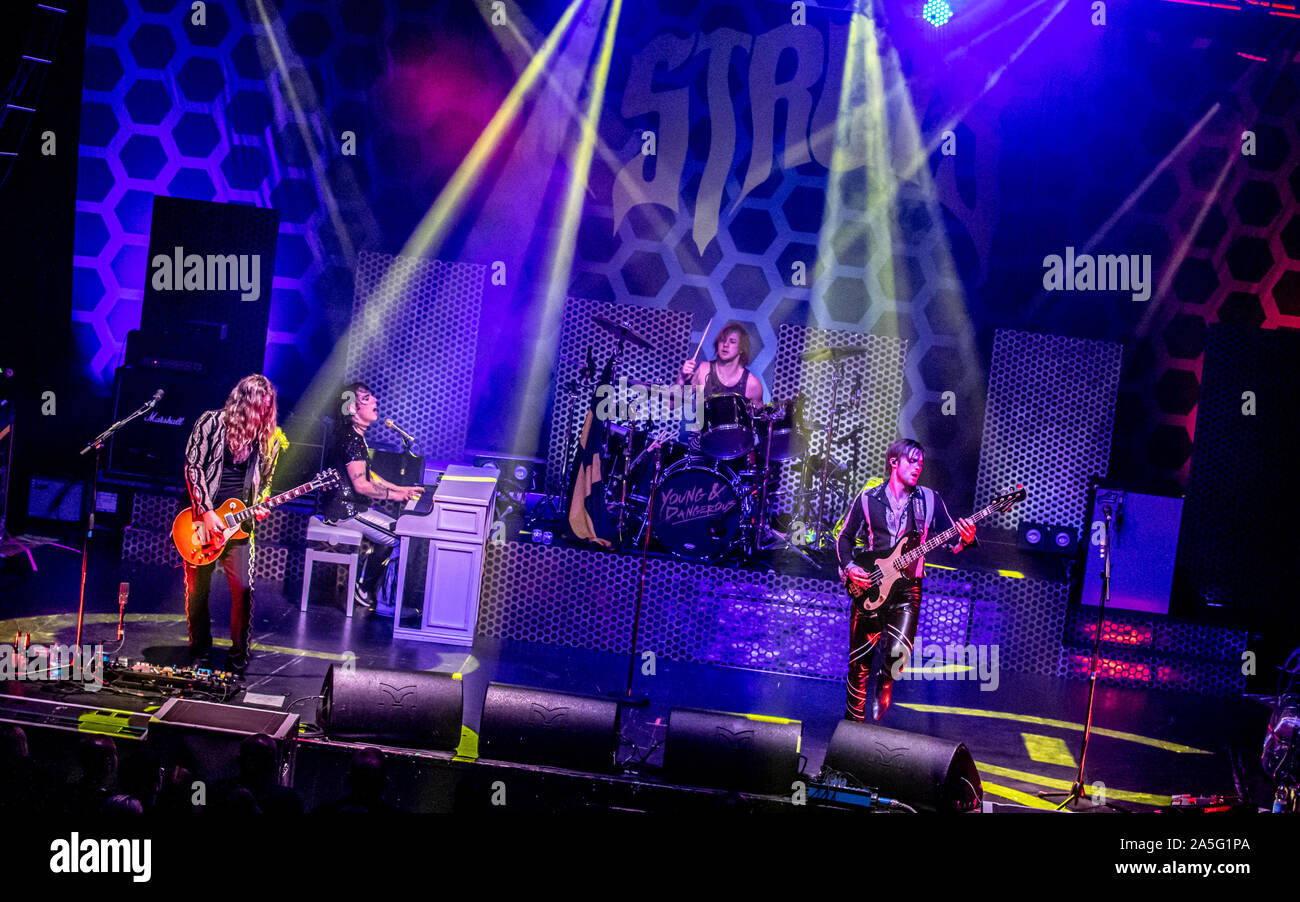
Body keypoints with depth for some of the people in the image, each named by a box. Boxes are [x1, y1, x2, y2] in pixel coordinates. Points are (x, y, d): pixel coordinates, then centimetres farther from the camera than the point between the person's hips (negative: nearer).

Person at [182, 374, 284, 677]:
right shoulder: (211, 422, -4)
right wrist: (206, 513, -15)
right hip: (203, 516, -2)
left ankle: (238, 660, 5)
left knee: (243, 589, -7)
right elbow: (193, 466, -8)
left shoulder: (268, 438, 6)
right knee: (197, 590, 5)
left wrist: (259, 507, -1)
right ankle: (200, 655, 22)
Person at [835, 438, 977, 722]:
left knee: (899, 652, -20)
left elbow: (952, 540, 3)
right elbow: (844, 538, 10)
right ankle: (853, 722, 18)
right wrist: (849, 567, -6)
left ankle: (885, 682, 15)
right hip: (869, 588, 0)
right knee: (859, 661, 1)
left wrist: (965, 539, -20)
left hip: (906, 589, 0)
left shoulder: (929, 500, 5)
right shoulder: (868, 499, 3)